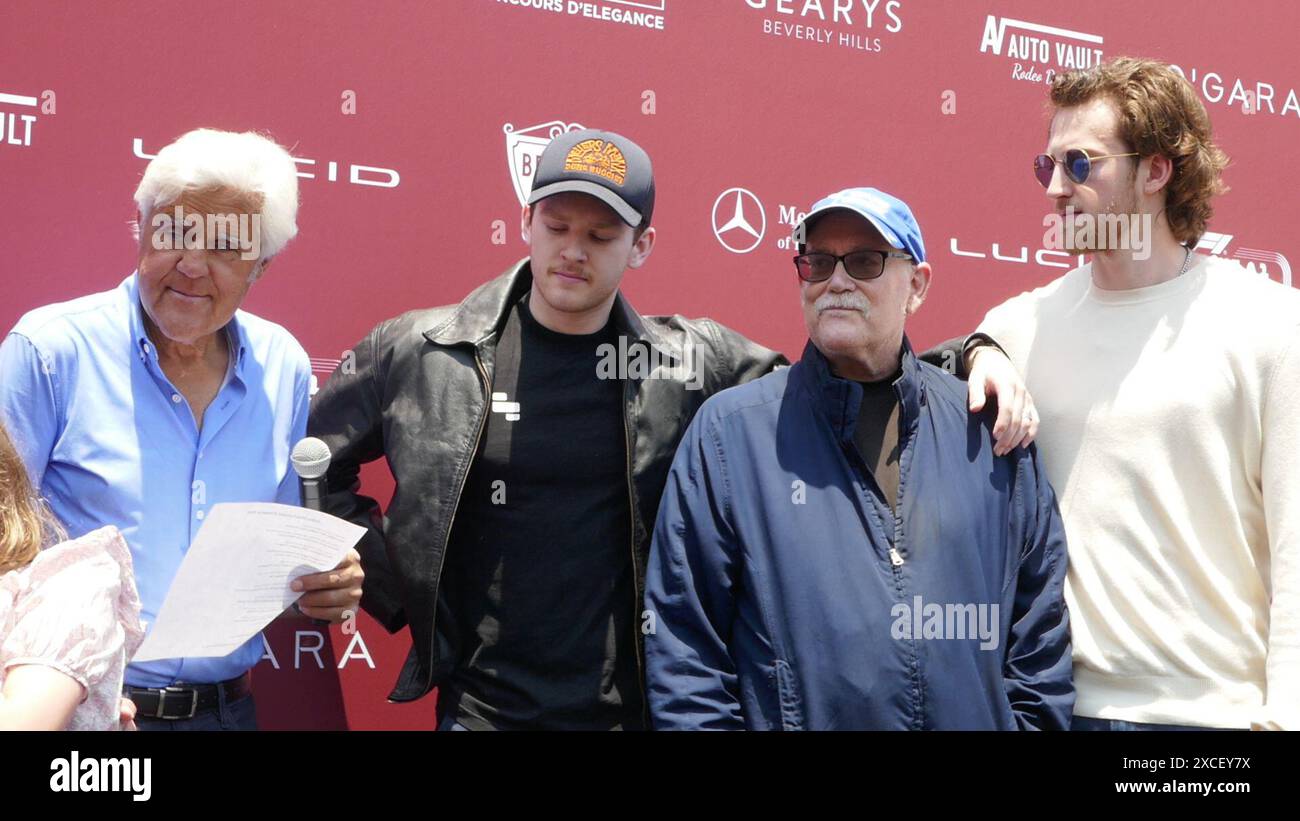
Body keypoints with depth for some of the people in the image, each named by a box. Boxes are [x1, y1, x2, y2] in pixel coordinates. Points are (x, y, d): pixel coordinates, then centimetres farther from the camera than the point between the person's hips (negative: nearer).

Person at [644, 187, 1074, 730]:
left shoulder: (989, 430, 0)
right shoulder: (728, 432, -8)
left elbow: (1040, 635, 4)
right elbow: (684, 652, -8)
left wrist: (1032, 721, -3)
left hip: (979, 716, 3)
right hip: (797, 714, -2)